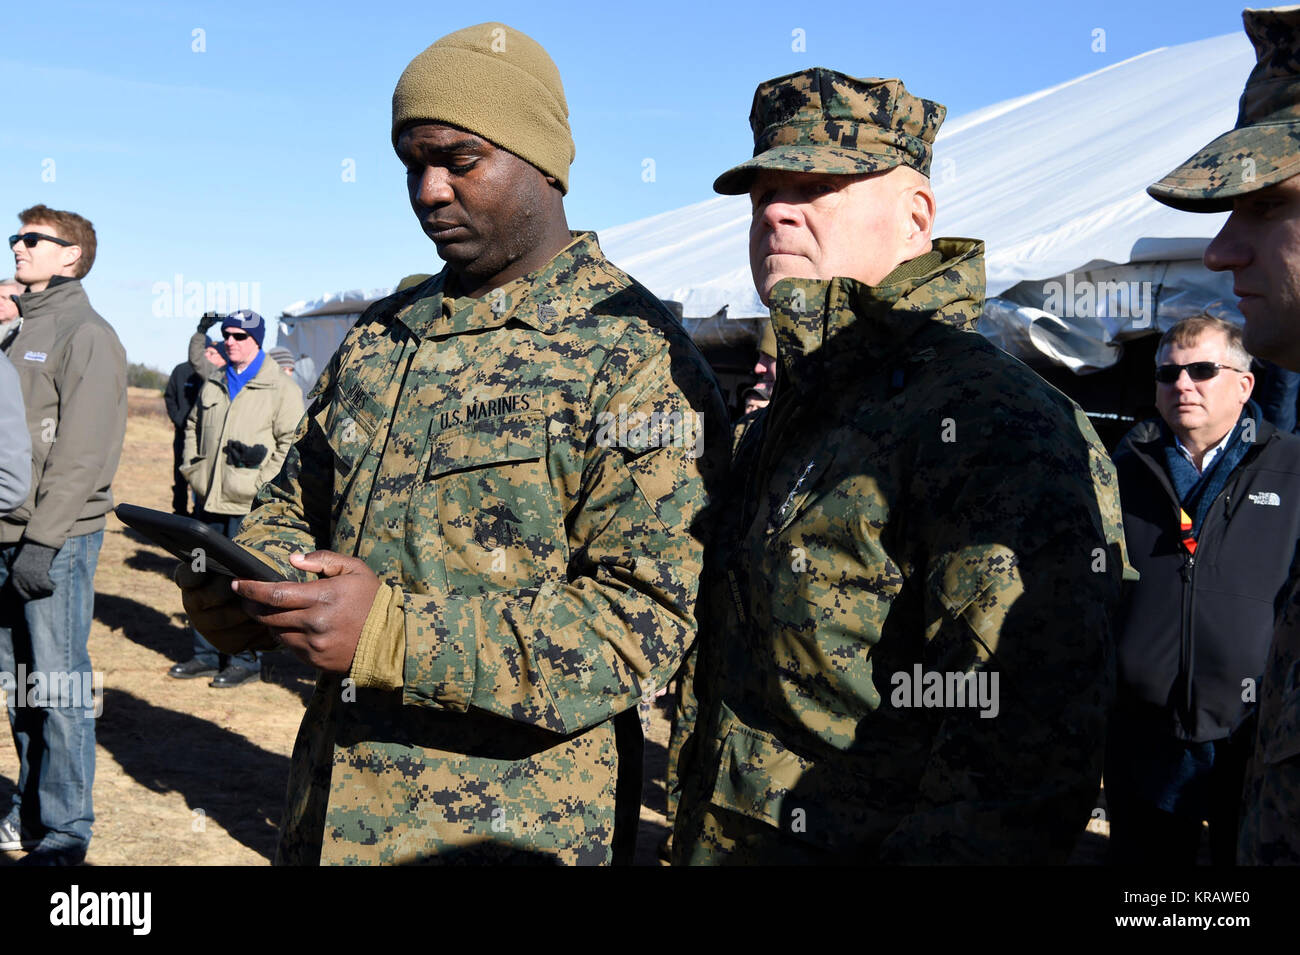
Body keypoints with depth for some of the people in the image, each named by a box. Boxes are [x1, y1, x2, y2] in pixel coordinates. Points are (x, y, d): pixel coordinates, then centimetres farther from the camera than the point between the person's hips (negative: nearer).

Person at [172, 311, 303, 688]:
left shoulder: (280, 388, -5)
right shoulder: (213, 383, 15)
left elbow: (292, 442, -8)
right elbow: (193, 426, 28)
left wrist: (262, 481, -13)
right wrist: (192, 467, 15)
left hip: (250, 504, -7)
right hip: (209, 500, 7)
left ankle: (246, 660, 8)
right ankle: (206, 654, 24)